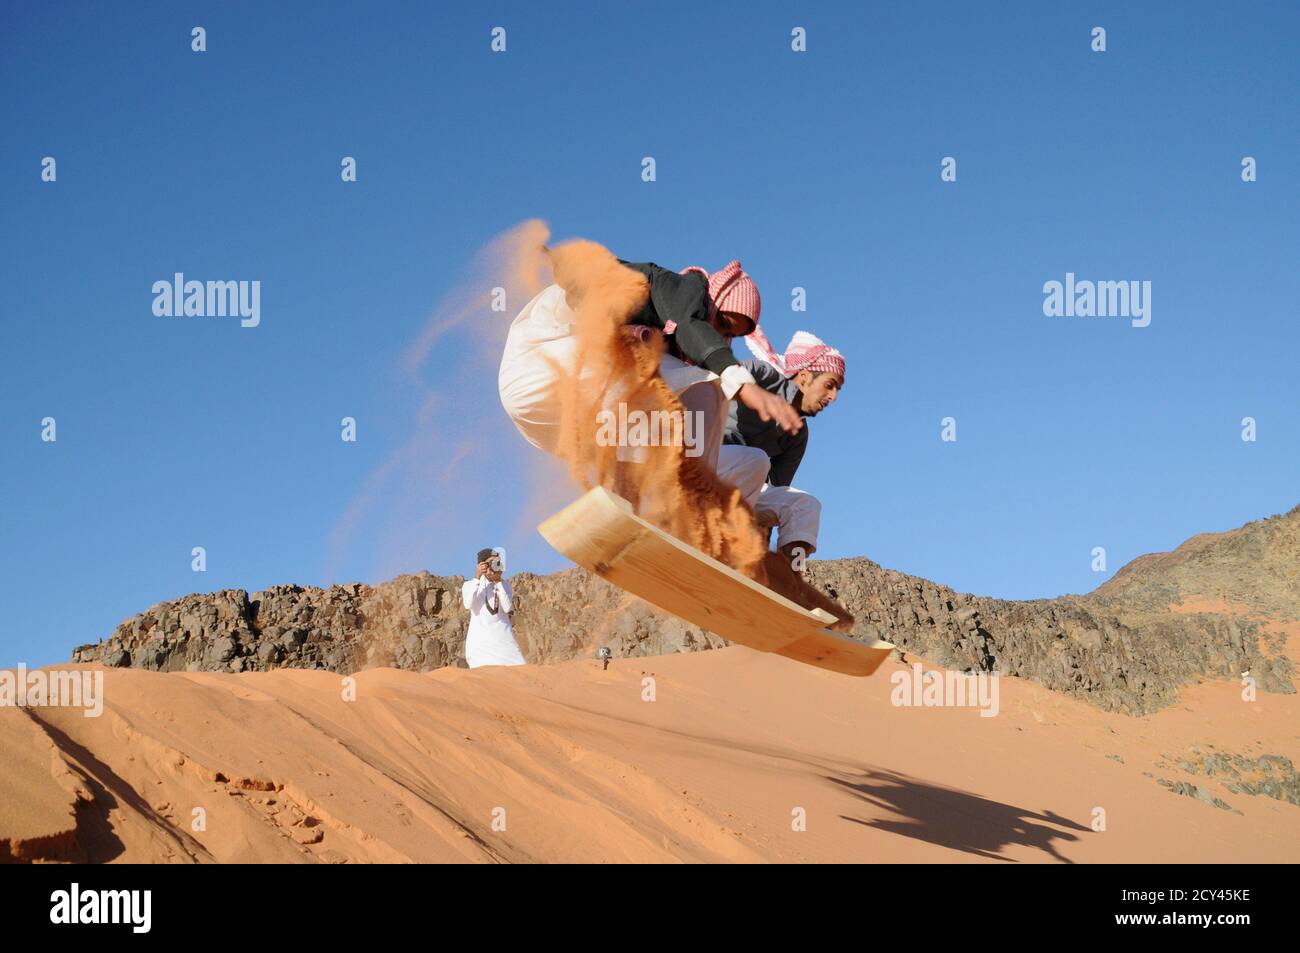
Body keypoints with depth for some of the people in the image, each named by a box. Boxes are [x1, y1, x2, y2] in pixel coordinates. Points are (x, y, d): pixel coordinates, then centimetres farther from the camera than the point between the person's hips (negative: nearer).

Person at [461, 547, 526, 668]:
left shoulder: (504, 585, 9)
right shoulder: (470, 584, 3)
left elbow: (507, 608, -7)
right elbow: (468, 605, -17)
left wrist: (499, 583, -8)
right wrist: (477, 578, -18)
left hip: (502, 637, 2)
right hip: (480, 639, -2)